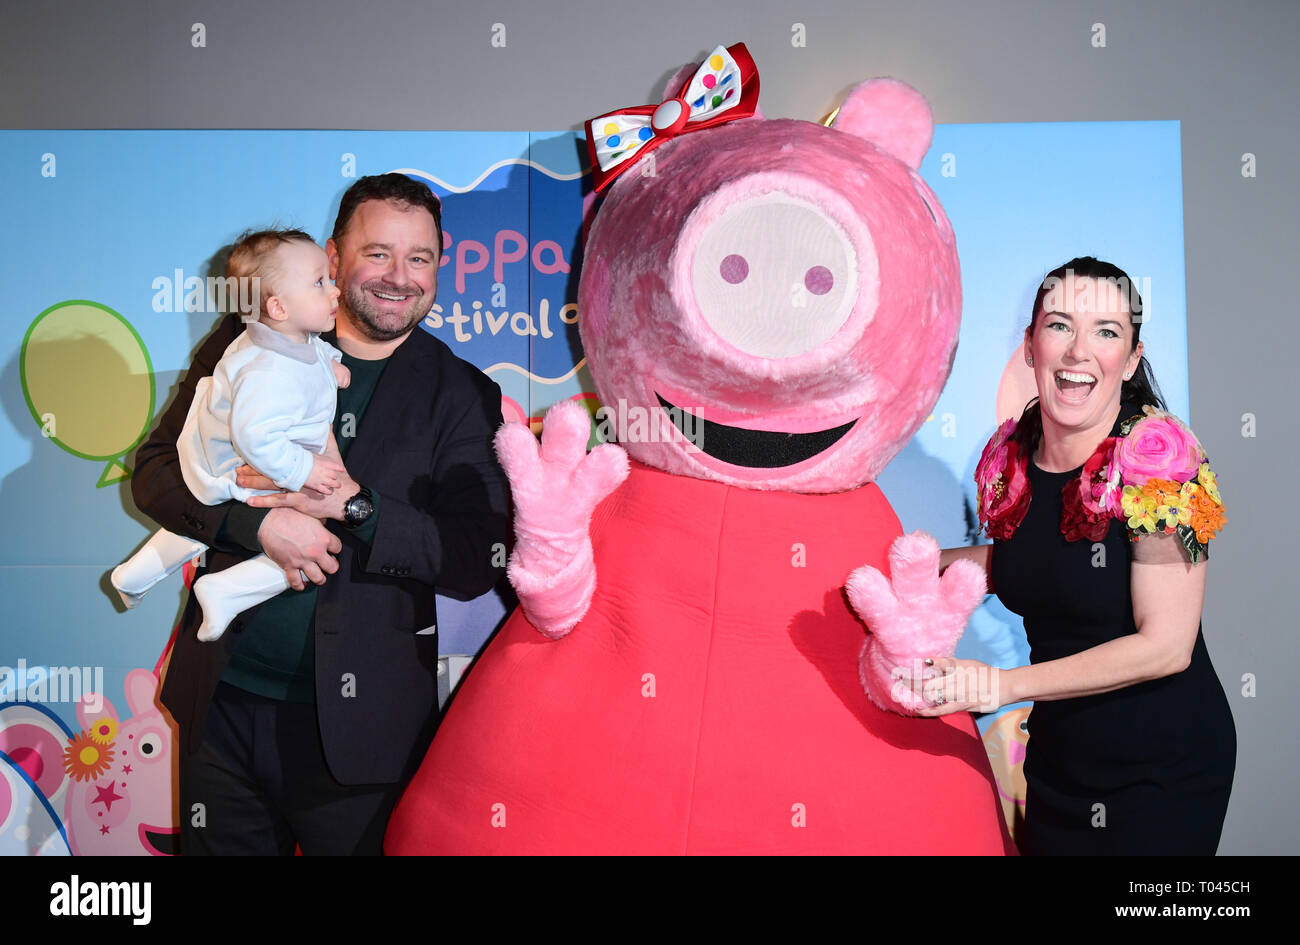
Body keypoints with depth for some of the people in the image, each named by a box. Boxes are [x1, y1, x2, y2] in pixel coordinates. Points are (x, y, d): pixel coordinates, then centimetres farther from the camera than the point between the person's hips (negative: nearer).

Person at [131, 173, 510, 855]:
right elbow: (155, 471, 2)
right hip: (223, 703, 3)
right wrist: (261, 523, -17)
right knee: (217, 846, 18)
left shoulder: (462, 396, -3)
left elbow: (475, 563, -8)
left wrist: (350, 503, -21)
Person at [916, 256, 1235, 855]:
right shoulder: (1012, 453, -5)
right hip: (1056, 756, 5)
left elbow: (1166, 646, -22)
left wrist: (1004, 684, -27)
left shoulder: (1158, 462, -20)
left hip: (1162, 769, -5)